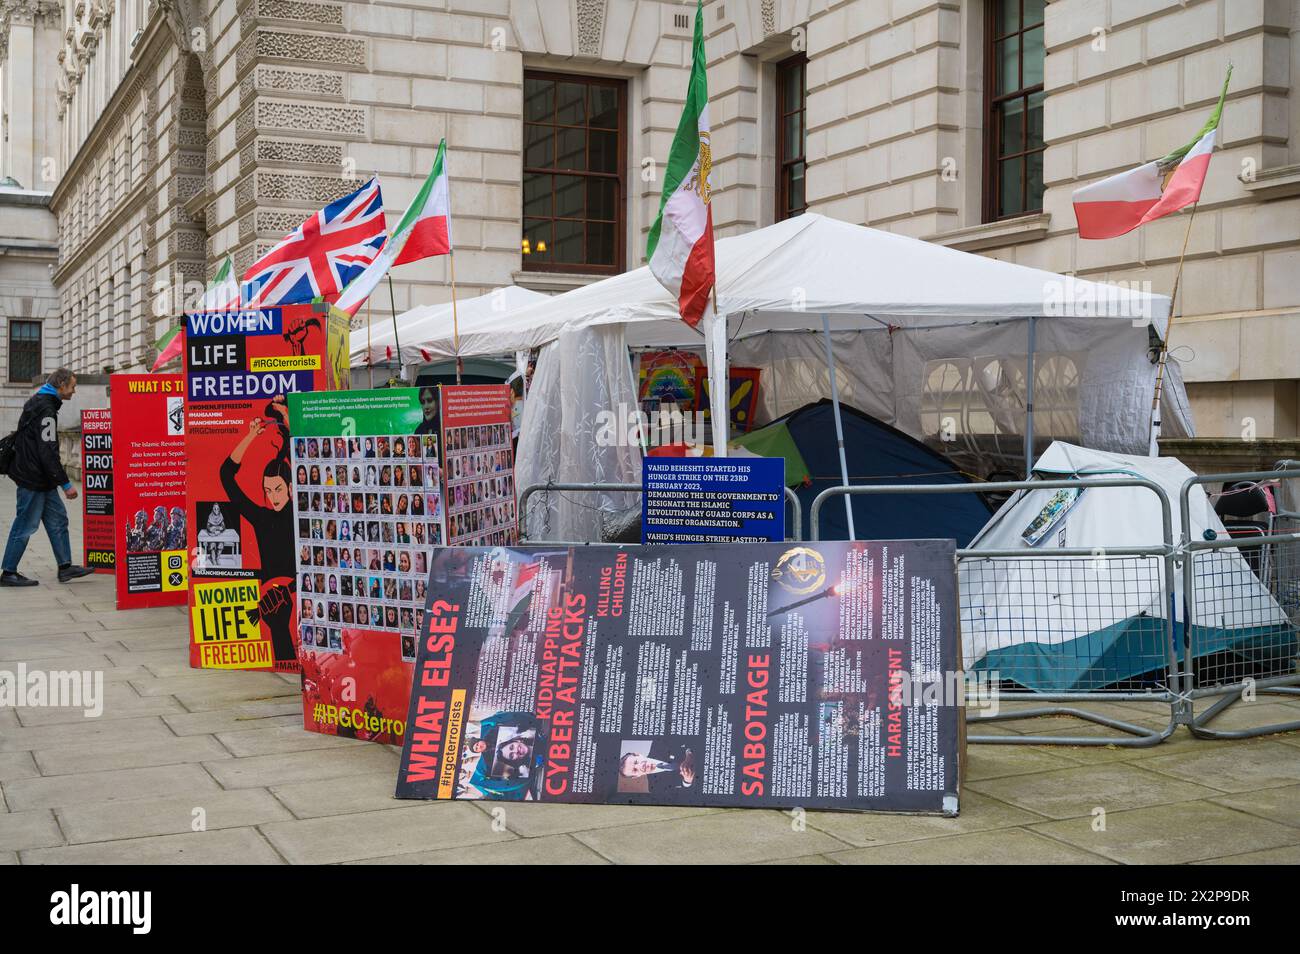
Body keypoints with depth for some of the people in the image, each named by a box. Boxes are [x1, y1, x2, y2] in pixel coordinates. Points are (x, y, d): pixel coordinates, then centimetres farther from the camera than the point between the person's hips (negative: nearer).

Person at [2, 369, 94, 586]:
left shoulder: (38, 402, 14)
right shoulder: (46, 409, -19)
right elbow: (48, 452, -23)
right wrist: (66, 484, -20)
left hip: (40, 478, 10)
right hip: (33, 478, -10)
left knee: (58, 519, 12)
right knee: (26, 525, -2)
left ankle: (65, 567, 16)